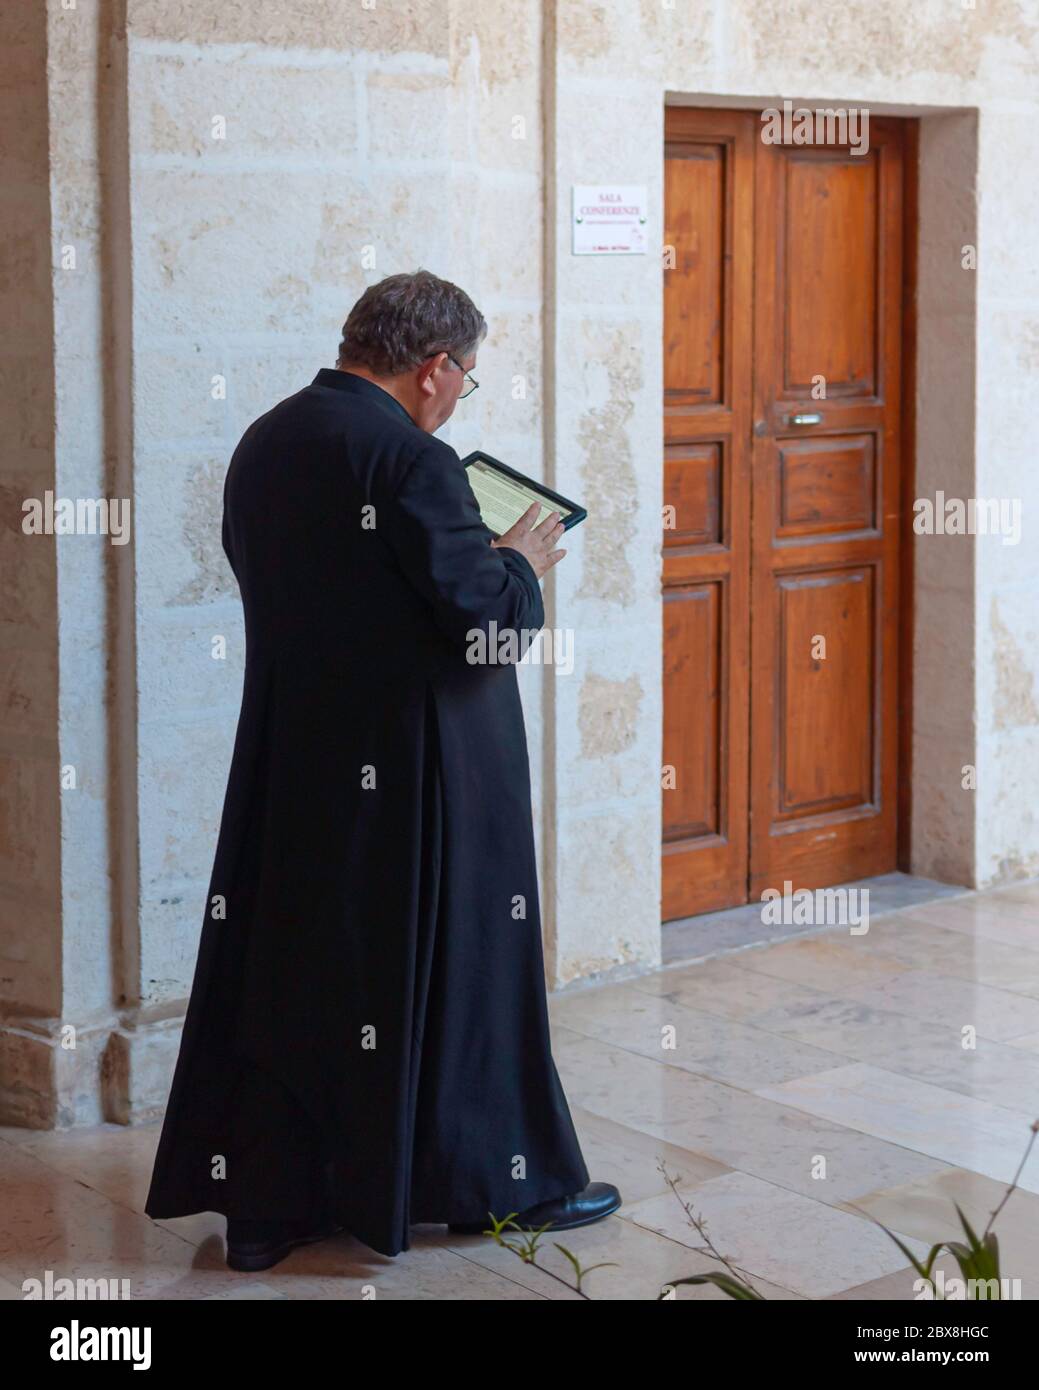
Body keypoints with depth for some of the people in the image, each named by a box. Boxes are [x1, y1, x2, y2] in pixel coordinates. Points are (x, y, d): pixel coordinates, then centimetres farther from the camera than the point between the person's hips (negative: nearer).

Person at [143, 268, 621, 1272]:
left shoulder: (263, 444, 6)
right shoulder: (409, 457, -18)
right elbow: (484, 615, -21)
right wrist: (521, 561, 1)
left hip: (288, 760, 7)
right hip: (410, 767, -7)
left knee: (285, 968, 11)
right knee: (452, 960, 7)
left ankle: (259, 1201, 16)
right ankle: (498, 1179, 22)